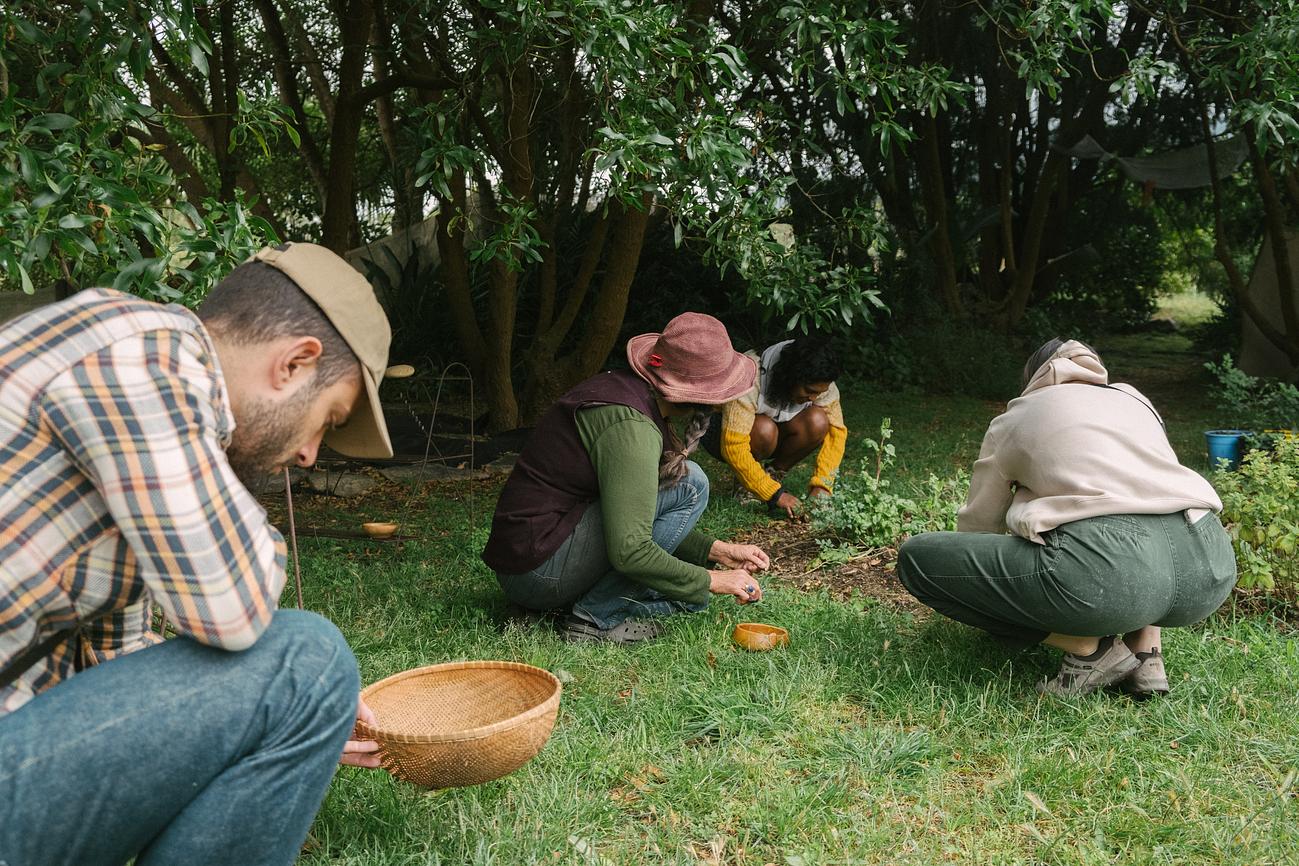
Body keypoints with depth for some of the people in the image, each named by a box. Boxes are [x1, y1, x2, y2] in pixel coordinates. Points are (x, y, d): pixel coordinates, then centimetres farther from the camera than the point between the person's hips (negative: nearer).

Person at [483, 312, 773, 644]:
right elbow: (629, 551, -26)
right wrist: (709, 580, -12)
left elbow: (635, 513, 16)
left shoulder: (620, 388, 8)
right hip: (539, 567, -10)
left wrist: (715, 550, 10)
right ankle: (598, 617, -10)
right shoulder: (630, 425, -22)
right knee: (688, 483, -14)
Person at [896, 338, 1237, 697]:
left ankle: (1089, 648, 6)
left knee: (917, 558, 8)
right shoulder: (1134, 399, 33)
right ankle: (1146, 654, 18)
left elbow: (977, 525, 30)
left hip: (1104, 567, -6)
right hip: (1210, 569, 6)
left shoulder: (1011, 421, 23)